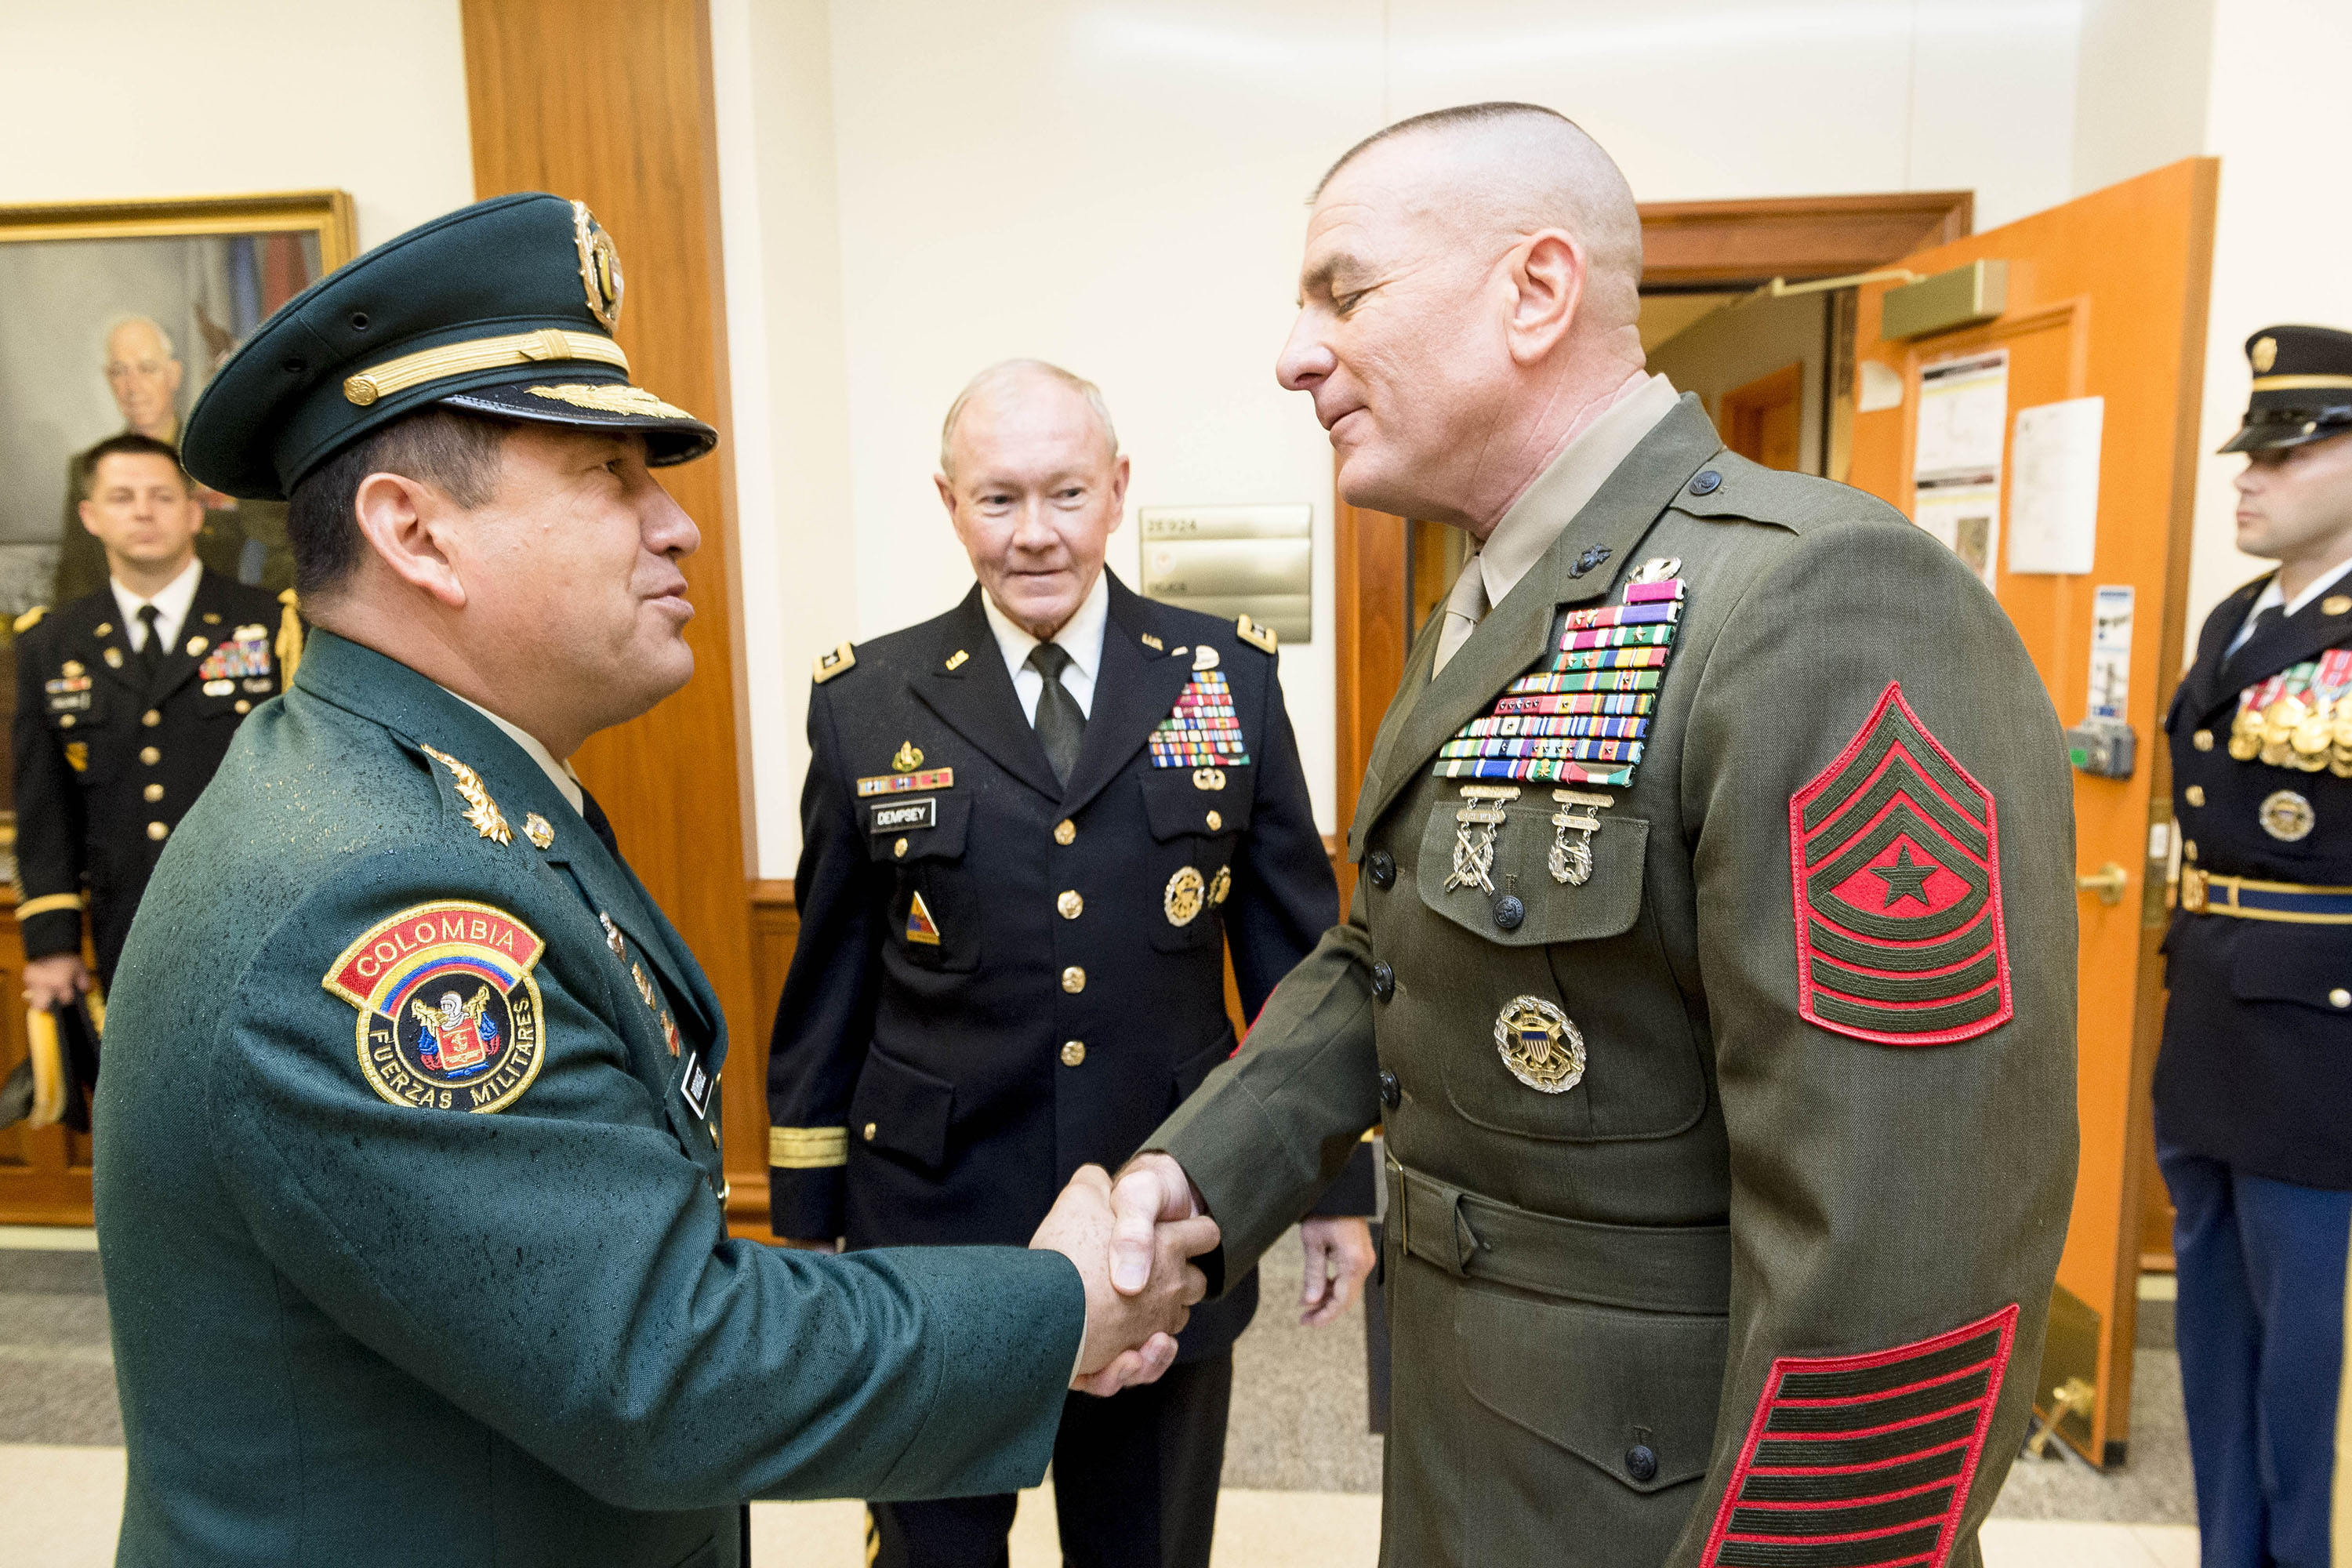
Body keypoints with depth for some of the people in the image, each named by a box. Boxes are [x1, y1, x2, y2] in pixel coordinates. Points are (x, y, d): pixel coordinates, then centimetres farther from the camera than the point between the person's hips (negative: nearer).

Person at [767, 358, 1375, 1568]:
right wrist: (809, 1226, 5)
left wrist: (1338, 1186, 3)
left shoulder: (1231, 678, -3)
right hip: (932, 1238, 0)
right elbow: (826, 989, 2)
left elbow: (1297, 951, 2)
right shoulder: (866, 704, -4)